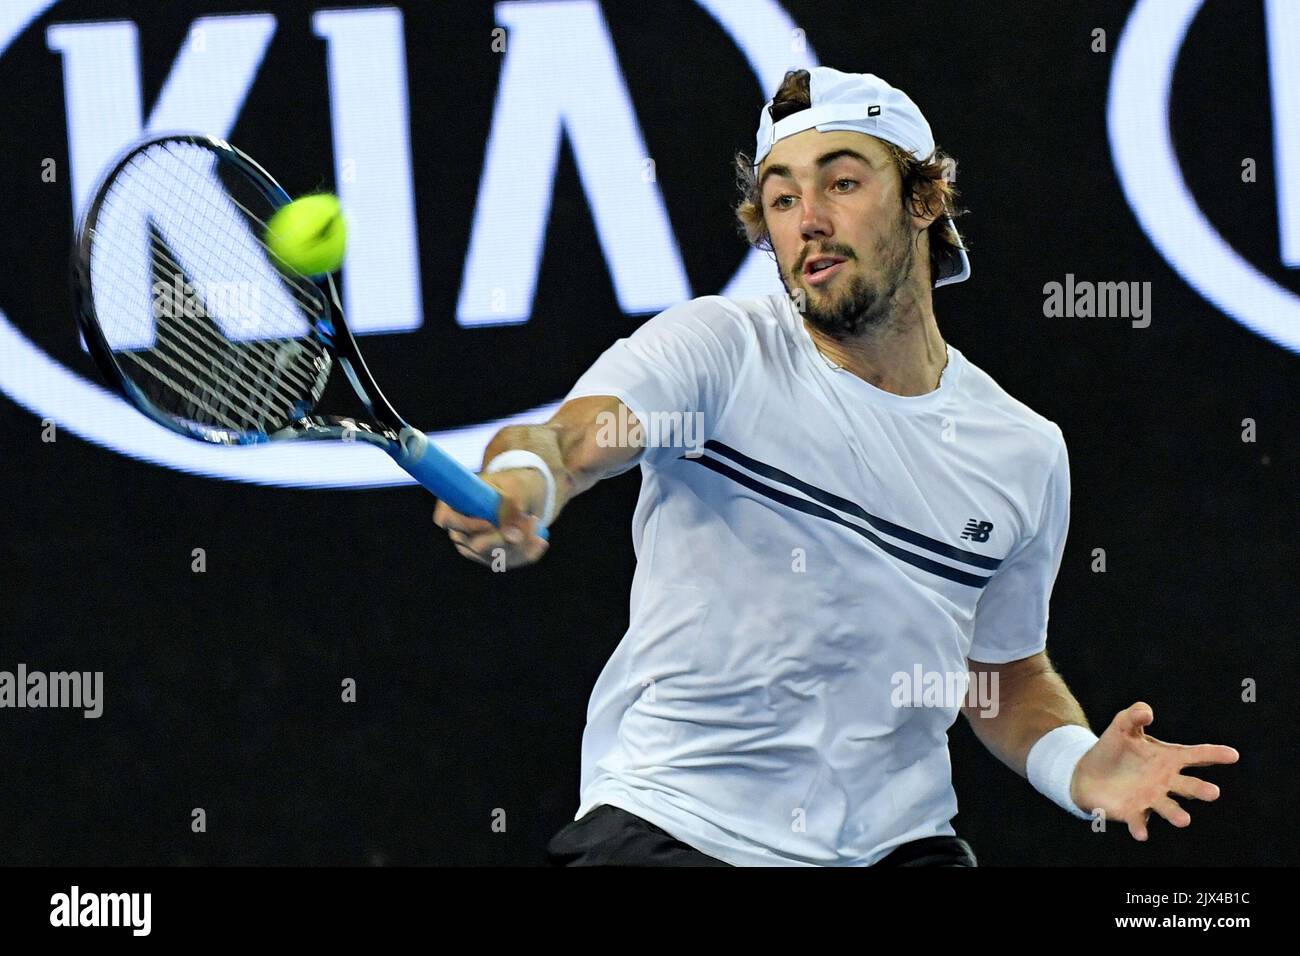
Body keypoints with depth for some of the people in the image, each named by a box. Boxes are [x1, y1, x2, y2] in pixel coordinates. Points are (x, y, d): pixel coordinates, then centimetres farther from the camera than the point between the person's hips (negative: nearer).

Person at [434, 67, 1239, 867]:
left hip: (897, 839, 3)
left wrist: (1078, 766, 0)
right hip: (668, 824, -2)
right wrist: (520, 480, -45)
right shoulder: (715, 347, -4)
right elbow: (570, 439, -22)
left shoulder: (1026, 453, 7)